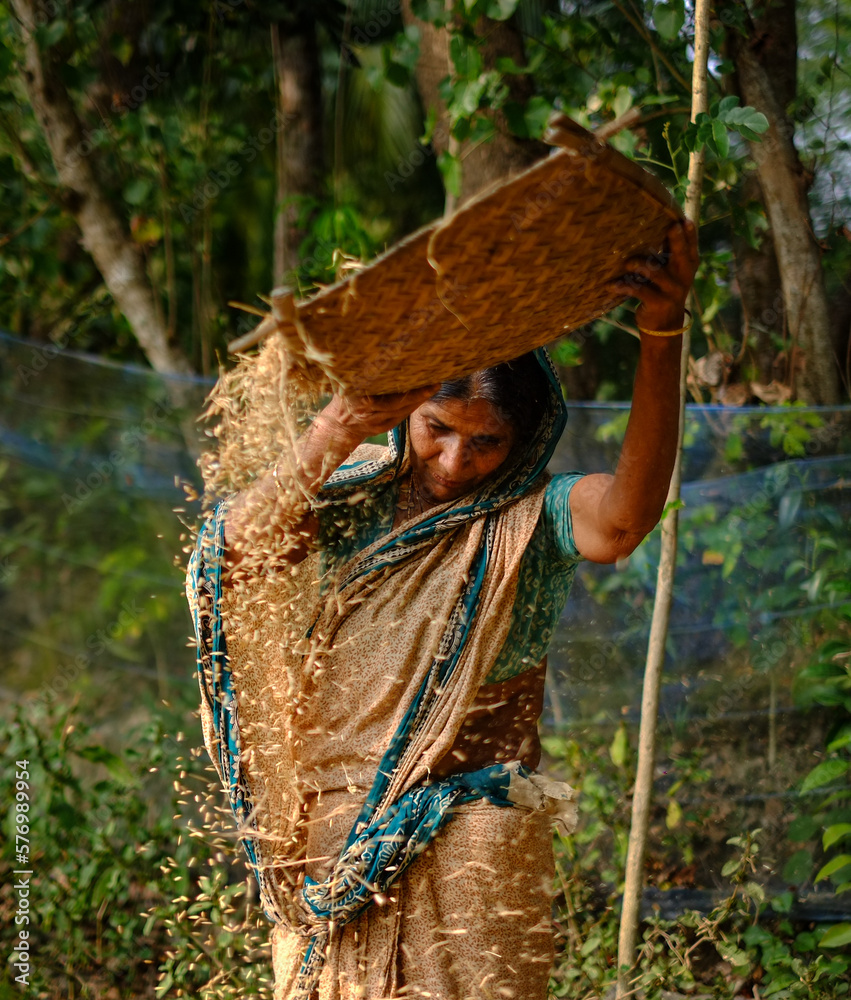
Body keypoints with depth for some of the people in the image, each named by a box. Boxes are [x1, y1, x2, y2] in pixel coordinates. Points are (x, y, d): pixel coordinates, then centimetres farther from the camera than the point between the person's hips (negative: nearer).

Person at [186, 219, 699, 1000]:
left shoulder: (532, 522, -7)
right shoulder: (353, 499, 3)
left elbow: (627, 514, -30)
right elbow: (243, 547, -15)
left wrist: (662, 338, -43)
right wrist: (332, 438, -33)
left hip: (469, 843, -3)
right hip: (329, 839, 4)